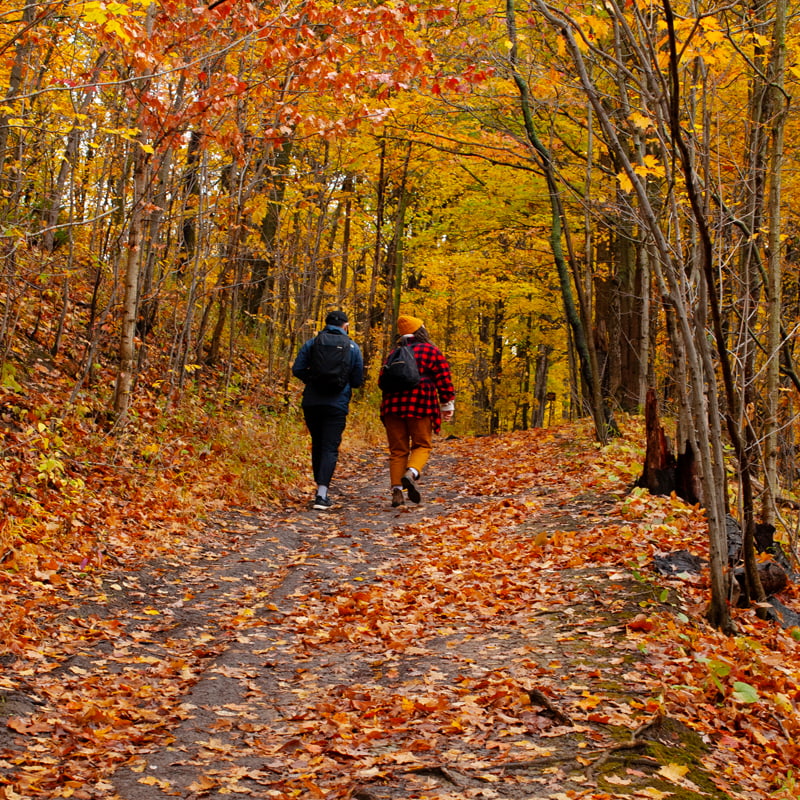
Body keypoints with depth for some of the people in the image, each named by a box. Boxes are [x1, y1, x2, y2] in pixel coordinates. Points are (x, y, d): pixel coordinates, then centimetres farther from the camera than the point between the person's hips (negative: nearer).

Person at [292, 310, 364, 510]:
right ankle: (322, 494, -16)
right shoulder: (353, 347, 3)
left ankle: (321, 488, 22)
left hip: (311, 402, 2)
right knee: (330, 448, -3)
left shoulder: (312, 343, 5)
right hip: (337, 404, -2)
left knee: (317, 445, 16)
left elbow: (297, 369, -3)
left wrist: (312, 380, 14)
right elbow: (357, 380, 4)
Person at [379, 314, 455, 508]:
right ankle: (412, 473, -22)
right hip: (420, 404, -3)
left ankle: (397, 491, -1)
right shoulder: (431, 351, 5)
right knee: (422, 445, 6)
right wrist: (447, 405, 4)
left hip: (393, 405, 4)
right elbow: (443, 379, -1)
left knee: (398, 449, 7)